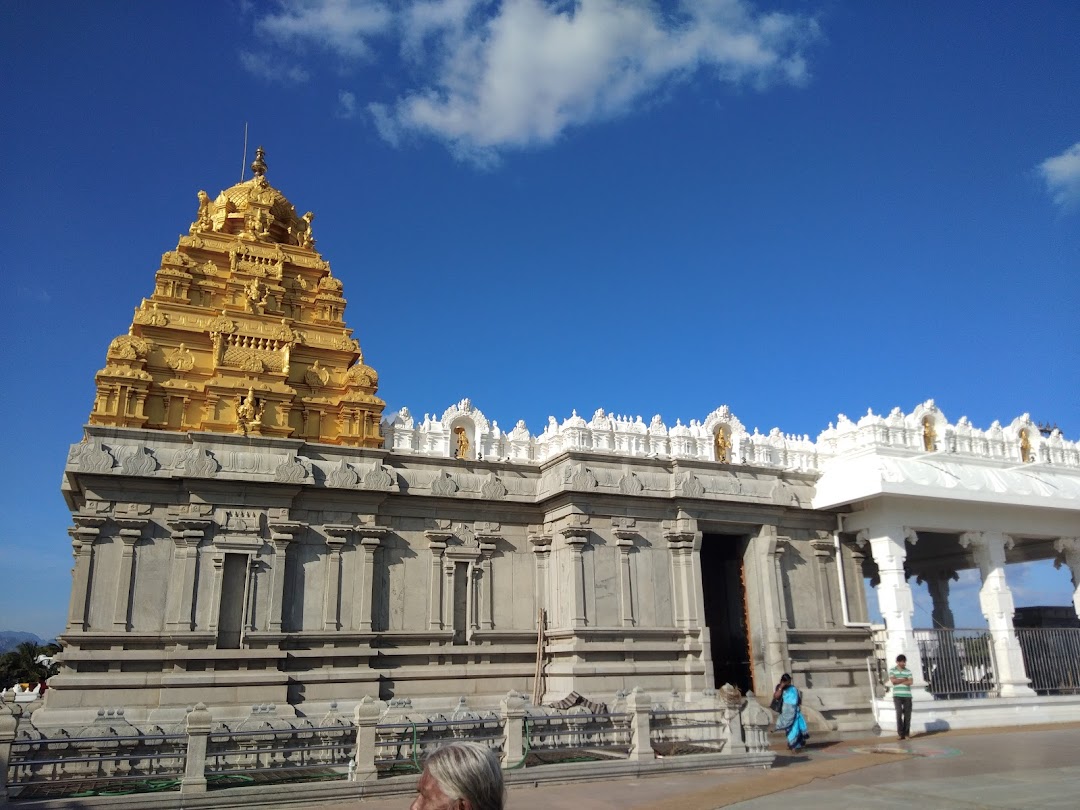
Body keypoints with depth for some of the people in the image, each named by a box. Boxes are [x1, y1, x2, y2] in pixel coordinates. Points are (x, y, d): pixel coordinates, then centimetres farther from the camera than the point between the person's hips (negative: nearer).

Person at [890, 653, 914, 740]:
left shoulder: (908, 671, 11)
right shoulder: (892, 670, 5)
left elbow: (910, 682, -3)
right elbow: (893, 681, -9)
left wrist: (899, 681, -7)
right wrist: (904, 679, -4)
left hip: (907, 695, 2)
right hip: (897, 695, -2)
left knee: (907, 714, 0)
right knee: (899, 713, -11)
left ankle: (906, 733, 8)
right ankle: (900, 733, -6)